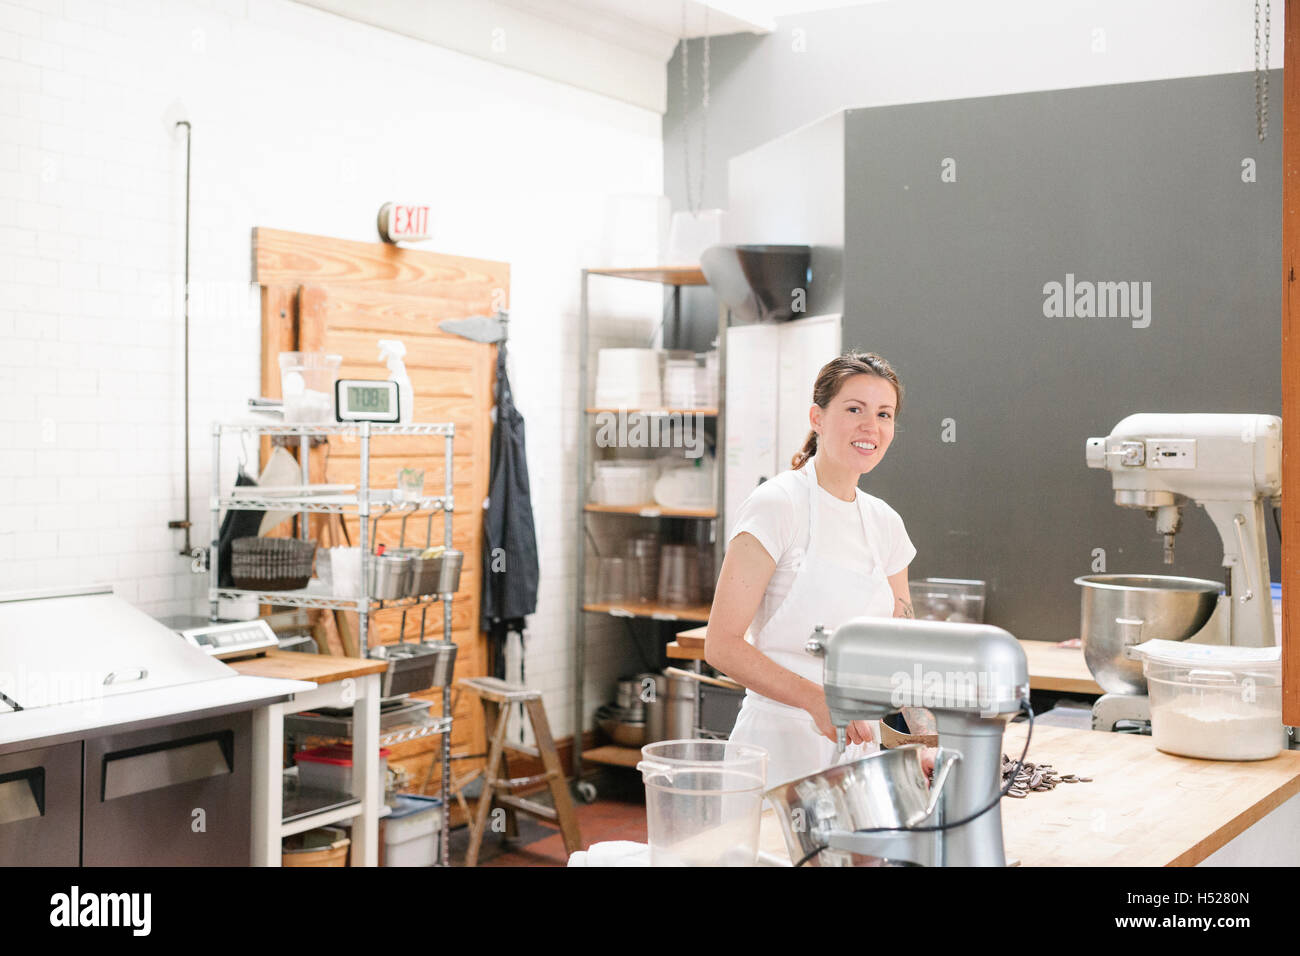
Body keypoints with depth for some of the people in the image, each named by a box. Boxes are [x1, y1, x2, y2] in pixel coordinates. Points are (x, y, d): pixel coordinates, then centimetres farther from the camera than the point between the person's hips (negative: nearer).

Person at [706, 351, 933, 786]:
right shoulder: (777, 505, -12)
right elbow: (721, 643, -16)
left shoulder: (885, 524, 9)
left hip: (858, 744, 6)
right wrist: (818, 699, -26)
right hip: (781, 745, -6)